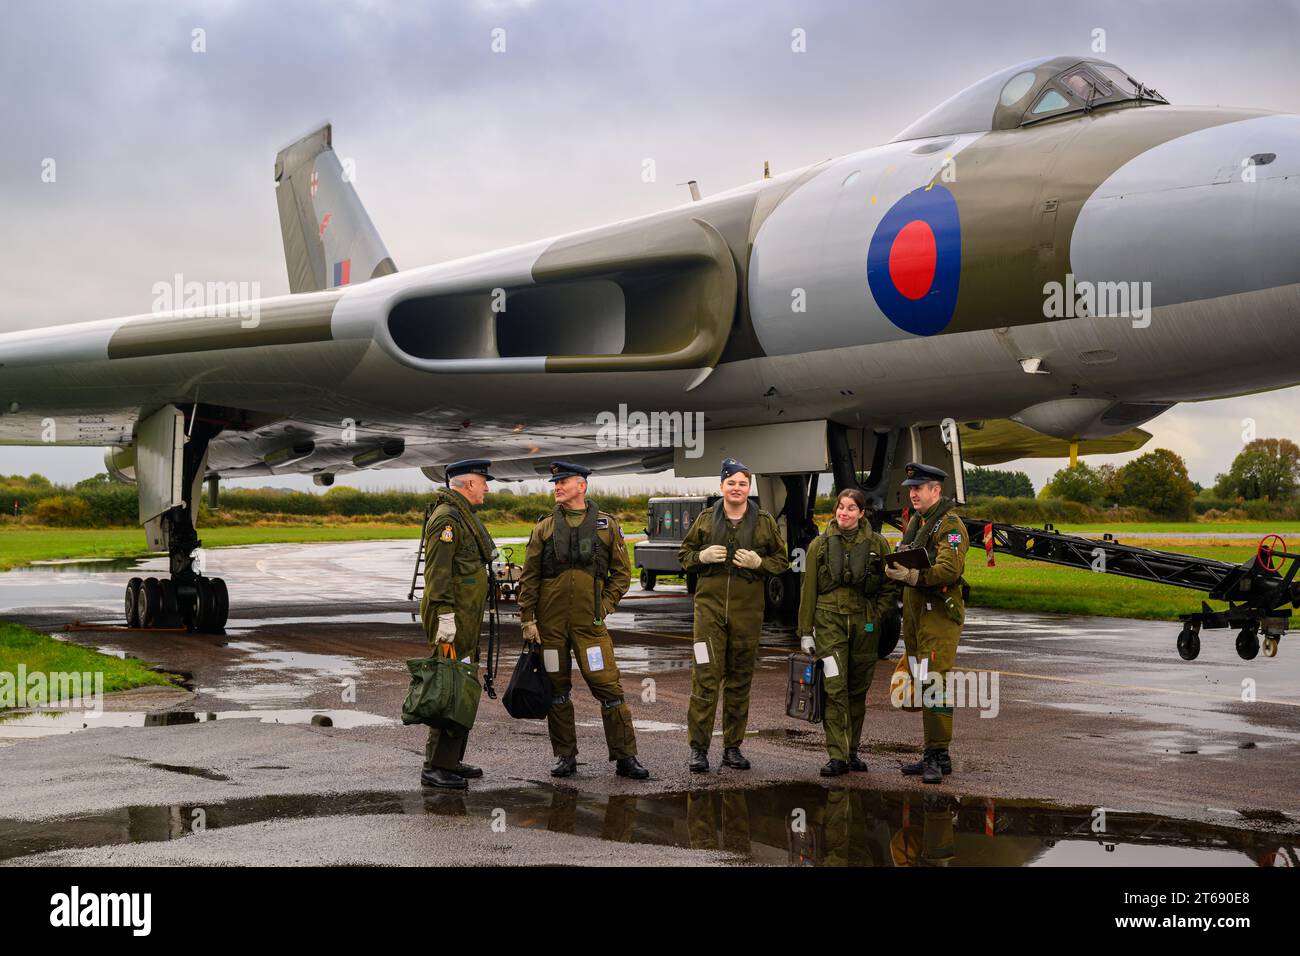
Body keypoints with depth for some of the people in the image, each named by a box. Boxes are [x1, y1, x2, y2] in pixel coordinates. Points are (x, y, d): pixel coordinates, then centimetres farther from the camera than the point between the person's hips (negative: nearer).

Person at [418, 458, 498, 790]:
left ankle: (451, 760, 21)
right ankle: (436, 767, -10)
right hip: (453, 617, -11)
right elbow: (437, 570, -22)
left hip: (466, 617, 11)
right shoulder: (447, 517, -14)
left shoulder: (463, 515, 19)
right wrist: (446, 615, -26)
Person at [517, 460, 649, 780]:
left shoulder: (606, 525, 6)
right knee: (556, 689, 7)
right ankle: (565, 757, 17)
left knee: (608, 686, -6)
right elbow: (529, 577, 6)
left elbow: (622, 572, 10)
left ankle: (625, 757, 1)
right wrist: (527, 620, 0)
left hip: (589, 621, -1)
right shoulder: (544, 527, 8)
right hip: (550, 621, 1)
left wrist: (605, 605, -1)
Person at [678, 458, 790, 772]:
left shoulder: (765, 522, 8)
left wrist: (759, 563, -7)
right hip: (710, 605, -1)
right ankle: (698, 748, -5)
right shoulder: (706, 519, 9)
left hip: (748, 610, 1)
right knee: (706, 676, -9)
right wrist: (701, 557, -6)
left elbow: (782, 561, 12)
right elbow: (684, 554, 16)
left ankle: (733, 747, 16)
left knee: (740, 679, 7)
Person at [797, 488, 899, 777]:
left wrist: (877, 616, -3)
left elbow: (890, 586, 10)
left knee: (858, 689, 8)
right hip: (829, 621, -1)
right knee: (834, 687, -12)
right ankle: (837, 756, -13)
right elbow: (809, 590, 8)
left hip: (864, 624, 1)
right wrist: (805, 631, 6)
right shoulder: (820, 545, 6)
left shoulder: (878, 545, 6)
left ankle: (852, 752, 21)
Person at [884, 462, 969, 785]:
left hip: (939, 613, -9)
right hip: (915, 613, 9)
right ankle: (933, 755, 16)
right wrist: (895, 569, 0)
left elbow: (949, 569, -23)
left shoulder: (950, 525, -10)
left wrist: (913, 575, -33)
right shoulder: (914, 522, 19)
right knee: (922, 685, 10)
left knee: (934, 682, -14)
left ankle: (938, 755, -12)